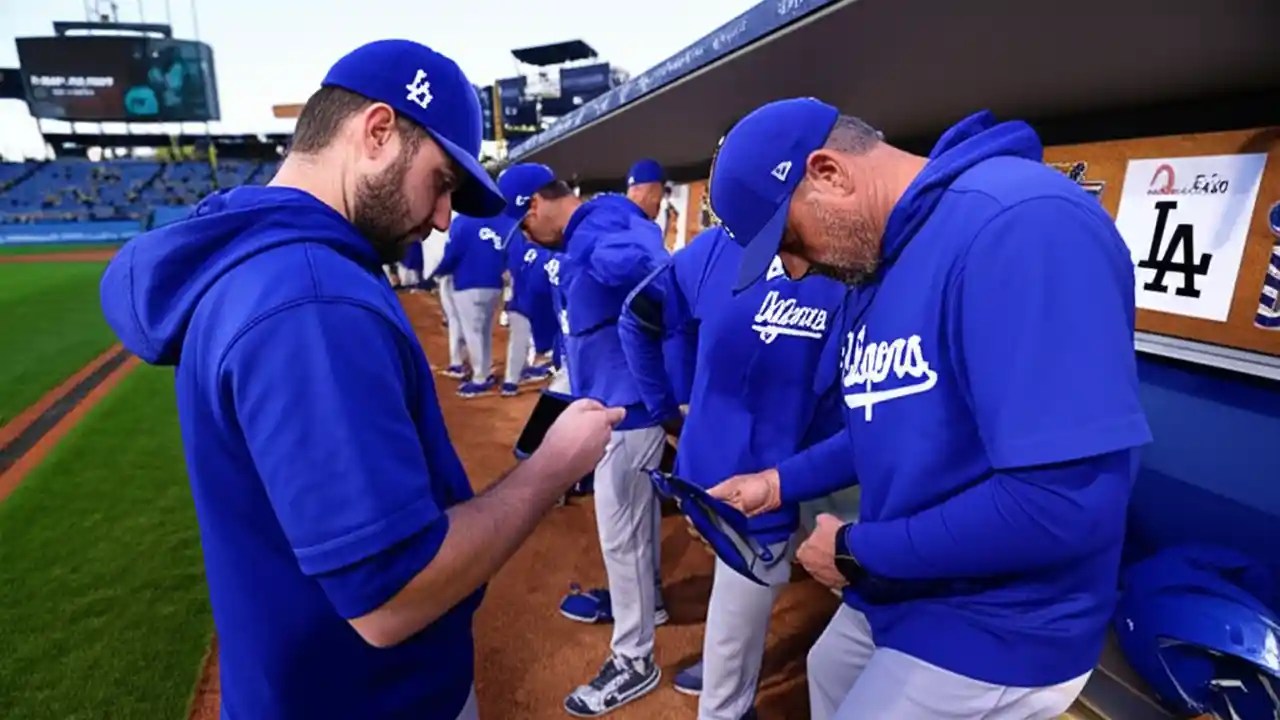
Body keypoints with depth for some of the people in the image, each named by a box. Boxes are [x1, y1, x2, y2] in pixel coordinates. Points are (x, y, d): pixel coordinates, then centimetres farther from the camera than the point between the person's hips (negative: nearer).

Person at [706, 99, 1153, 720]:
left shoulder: (1020, 222, -28)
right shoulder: (876, 262, 4)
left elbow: (1066, 503, -33)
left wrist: (859, 551, -21)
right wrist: (780, 482, 3)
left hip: (991, 634, -8)